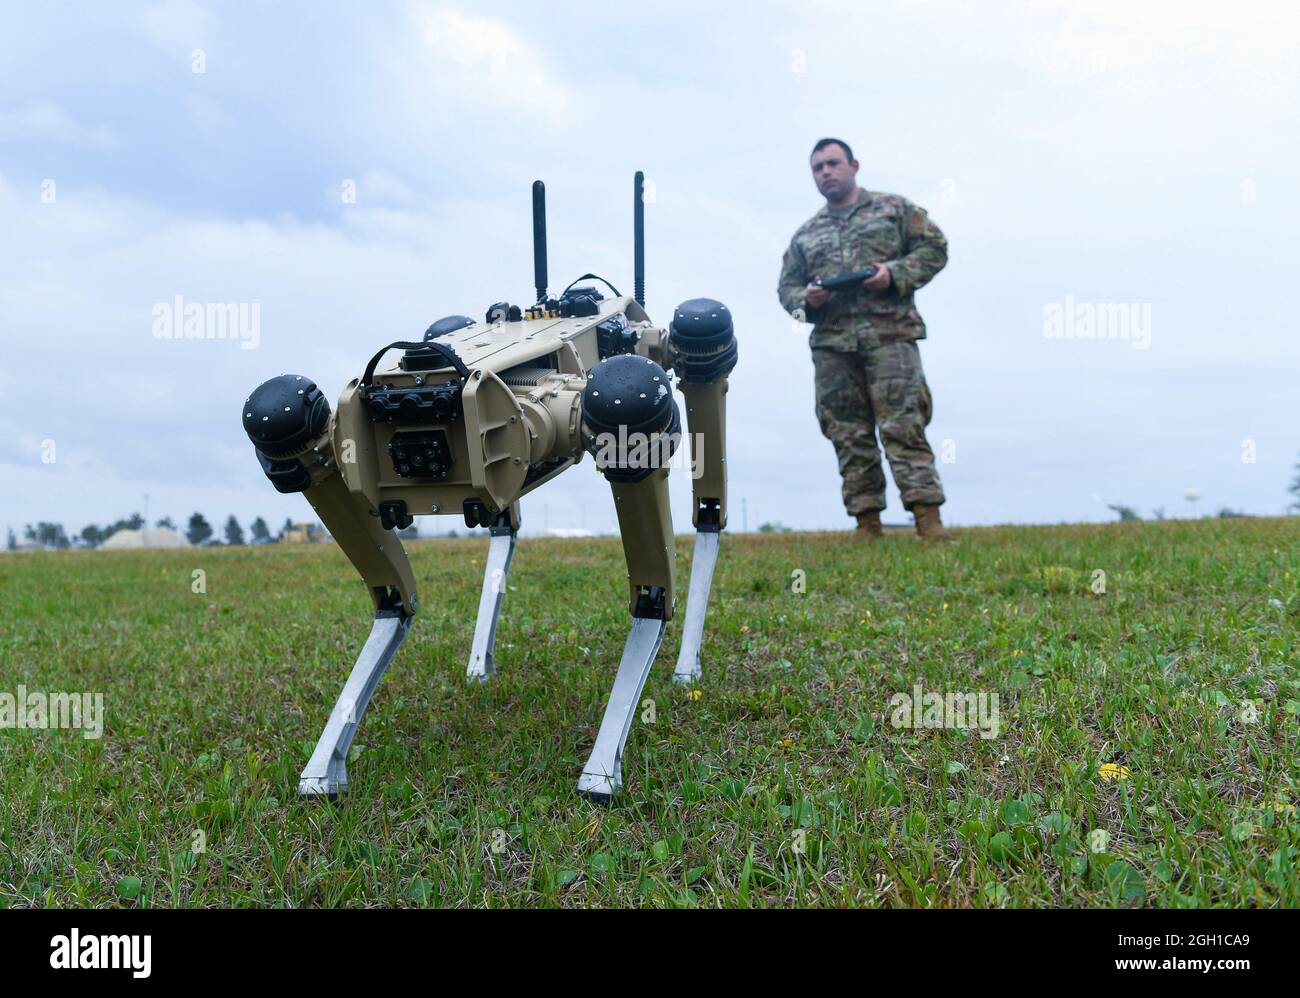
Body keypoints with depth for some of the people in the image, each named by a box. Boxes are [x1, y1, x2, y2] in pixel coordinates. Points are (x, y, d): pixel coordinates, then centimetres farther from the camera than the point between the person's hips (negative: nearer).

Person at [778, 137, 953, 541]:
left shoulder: (894, 208, 13)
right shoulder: (805, 235, 21)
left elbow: (934, 248, 7)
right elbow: (786, 287, 20)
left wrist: (895, 273, -10)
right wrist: (806, 300, -3)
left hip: (889, 333, -4)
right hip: (831, 344, 4)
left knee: (903, 427, -13)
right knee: (848, 436, 0)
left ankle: (929, 521, -15)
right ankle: (867, 526, 3)